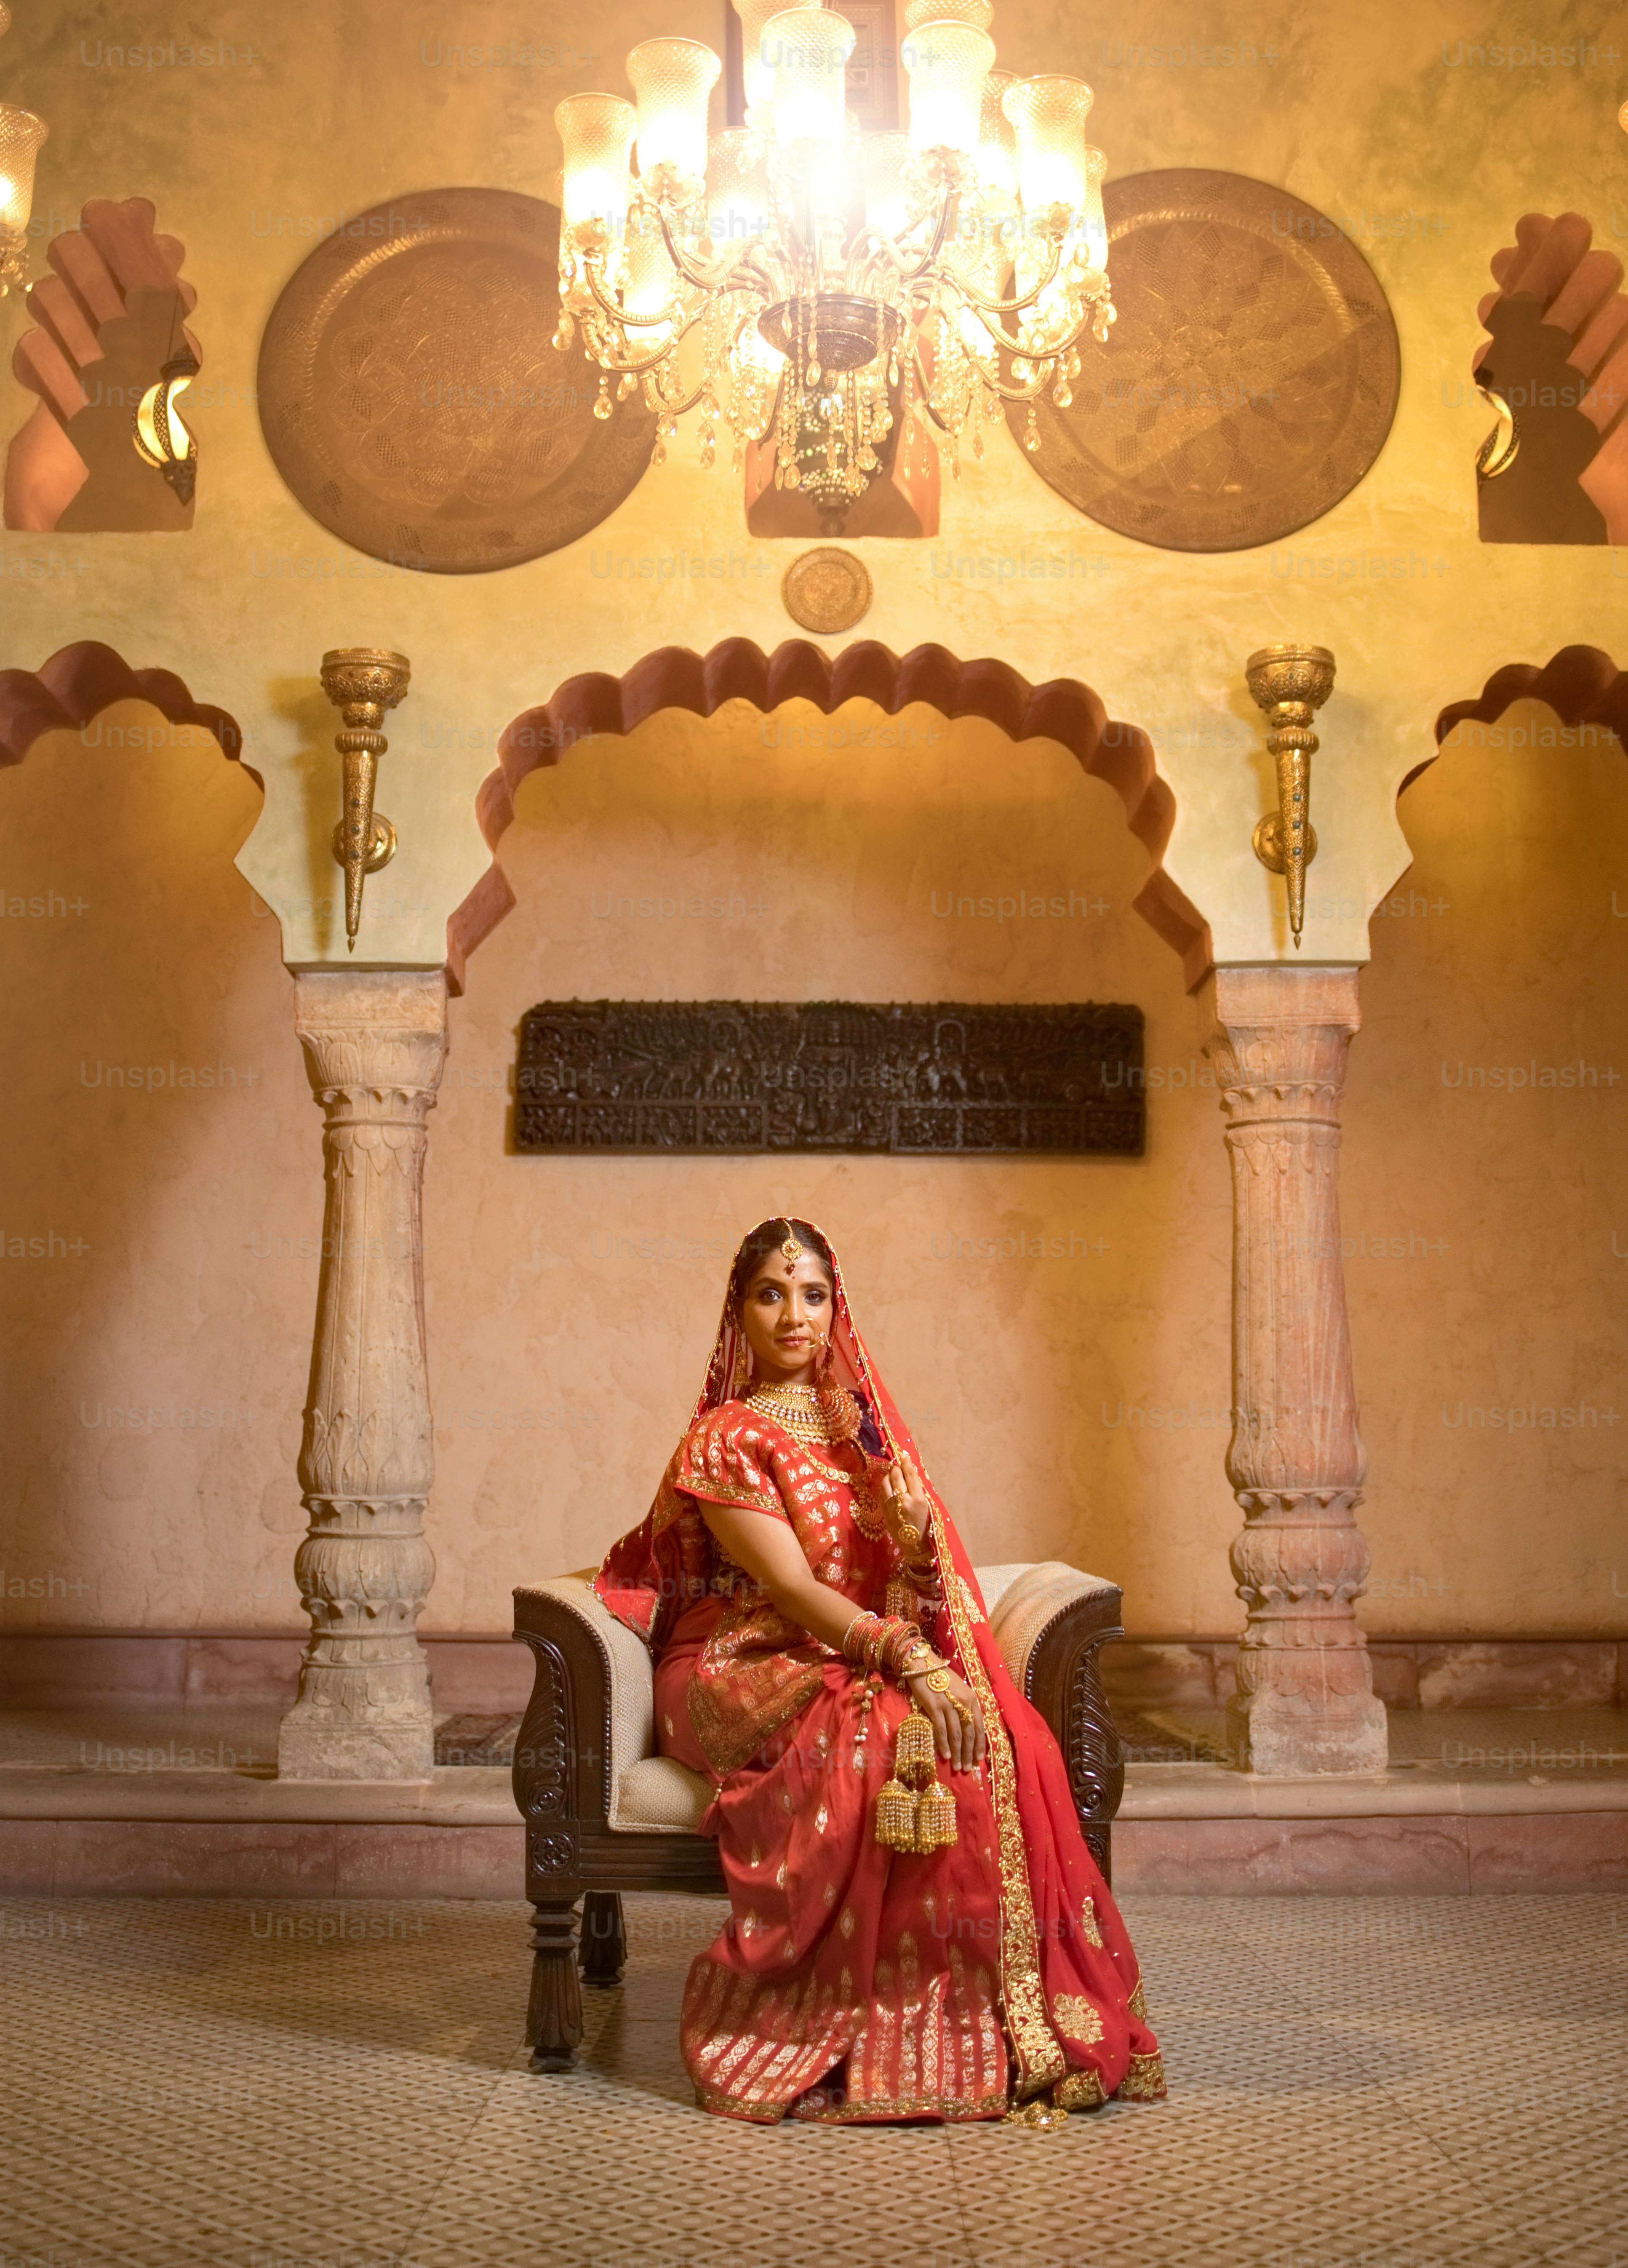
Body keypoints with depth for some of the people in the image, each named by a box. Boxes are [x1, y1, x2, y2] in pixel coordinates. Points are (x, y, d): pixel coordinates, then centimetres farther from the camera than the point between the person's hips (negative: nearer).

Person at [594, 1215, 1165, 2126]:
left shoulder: (866, 1425, 17)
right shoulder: (723, 1439, -2)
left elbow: (928, 1569, 12)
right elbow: (792, 1589, -15)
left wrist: (919, 1531, -12)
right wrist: (907, 1659, -28)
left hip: (871, 1660, 5)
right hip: (746, 1670, -5)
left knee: (1011, 1739, -26)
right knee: (895, 1736, -36)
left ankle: (1030, 2026, -23)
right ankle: (895, 2040, -28)